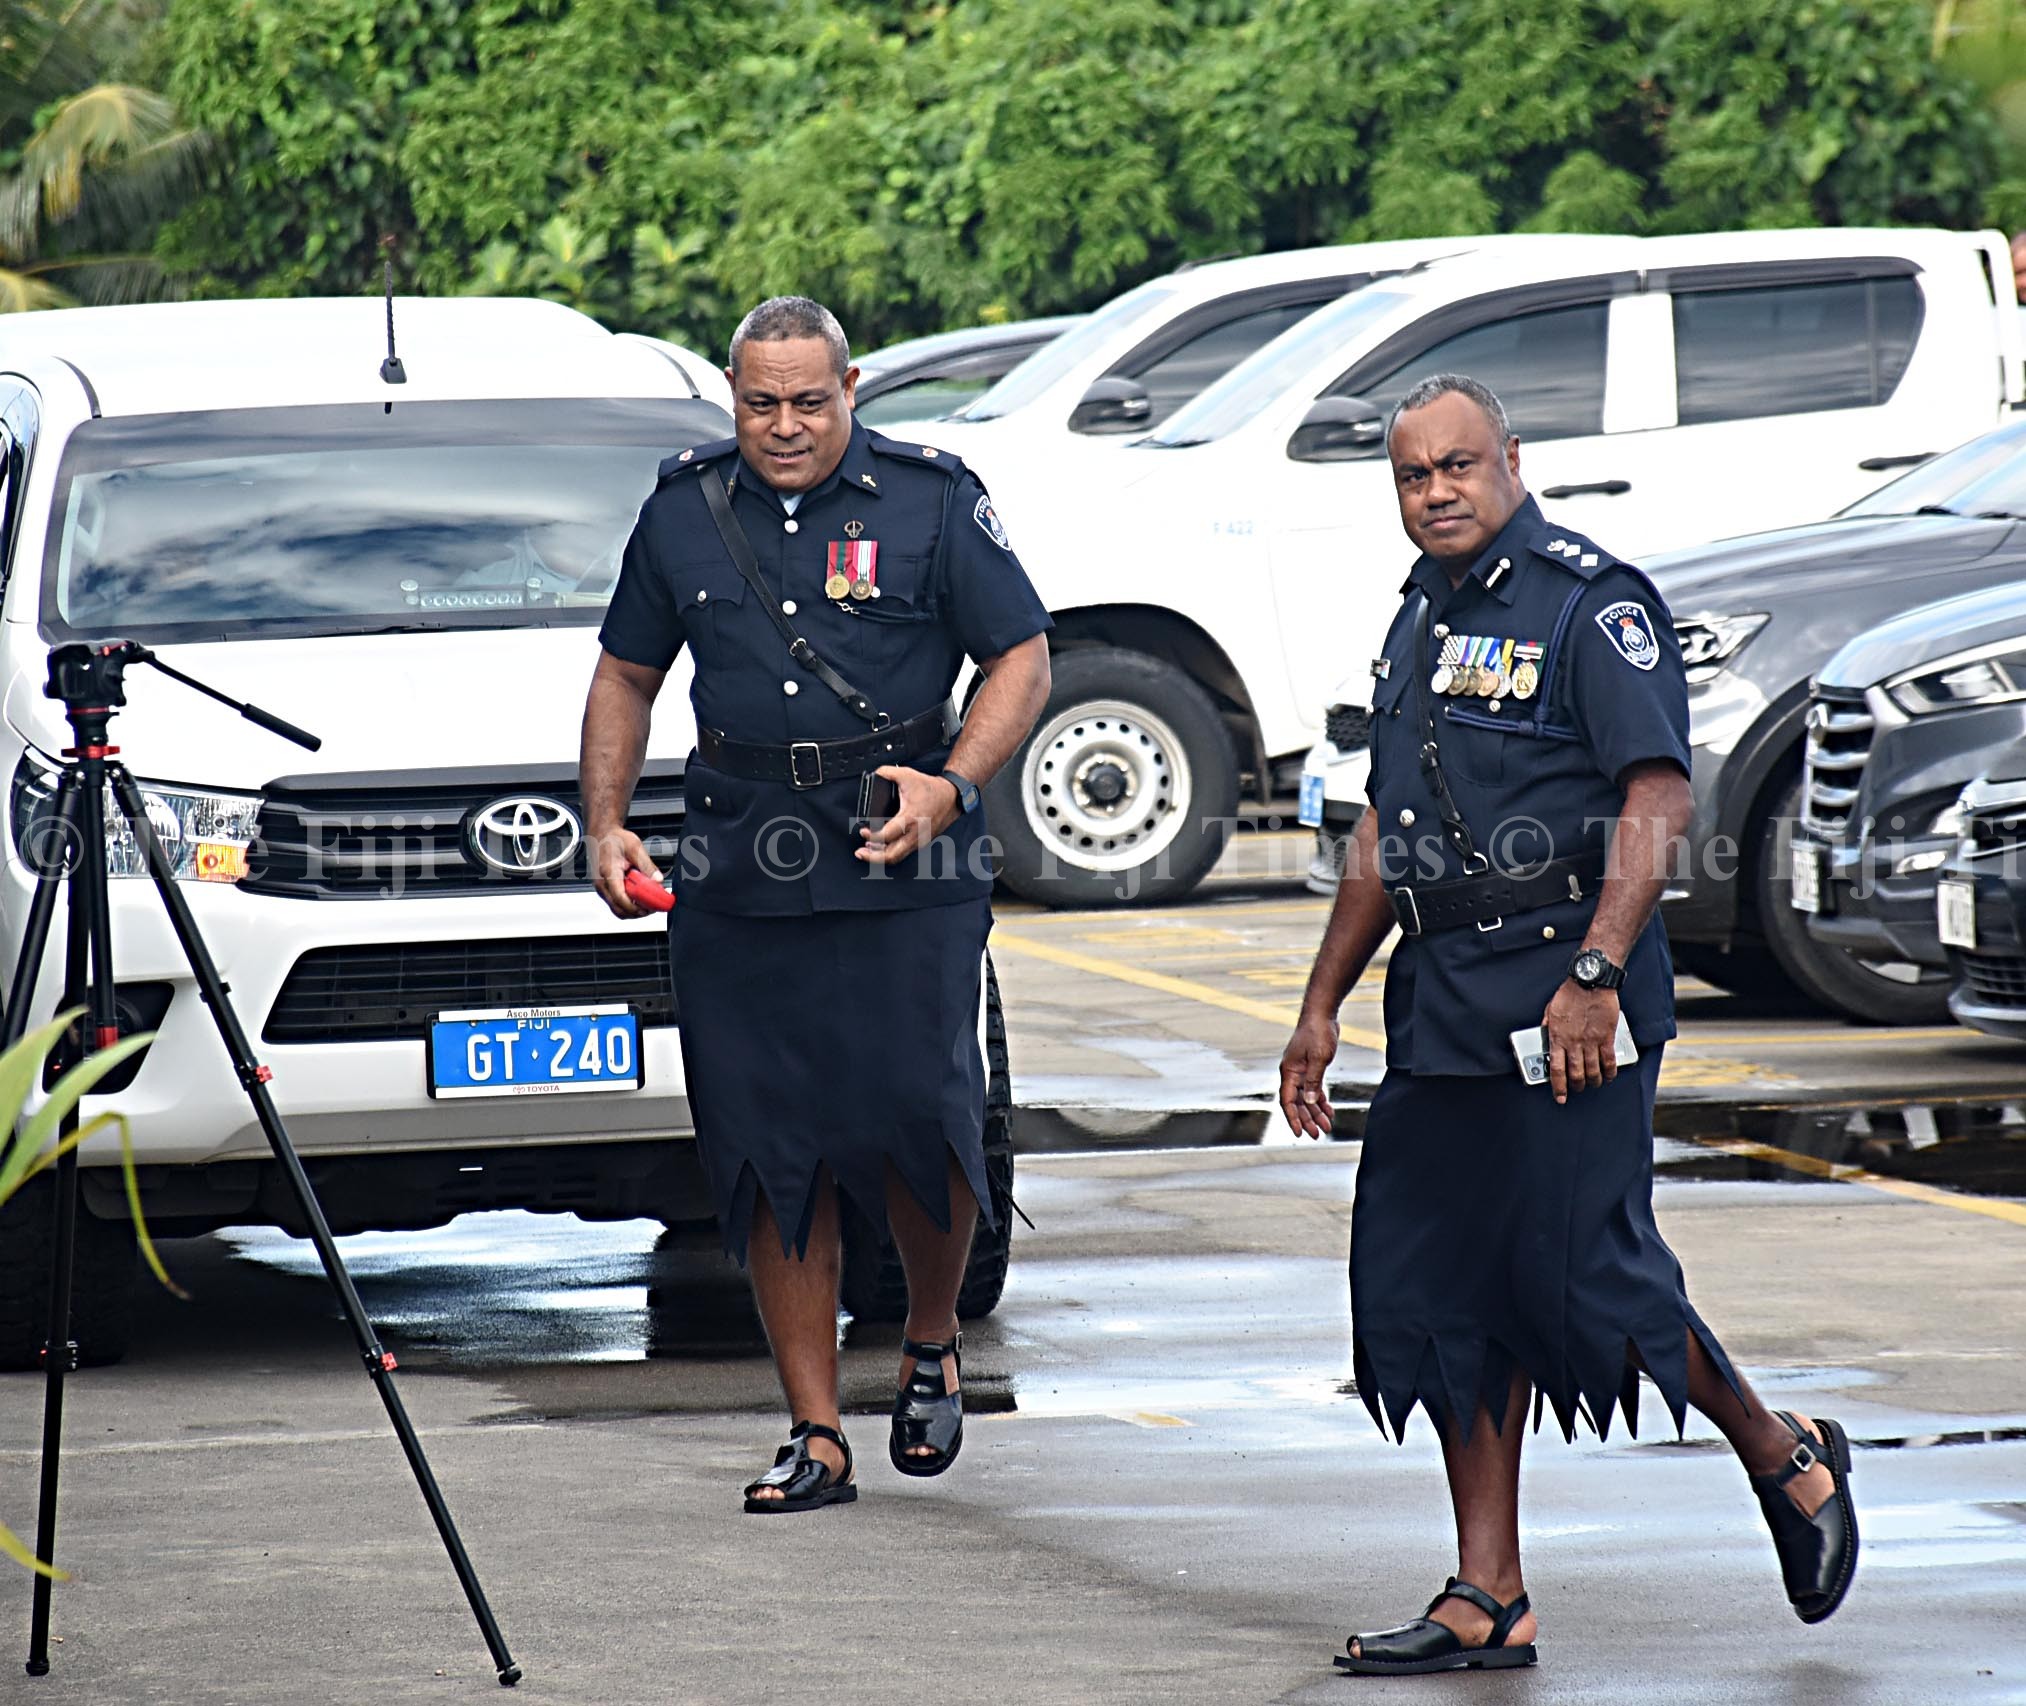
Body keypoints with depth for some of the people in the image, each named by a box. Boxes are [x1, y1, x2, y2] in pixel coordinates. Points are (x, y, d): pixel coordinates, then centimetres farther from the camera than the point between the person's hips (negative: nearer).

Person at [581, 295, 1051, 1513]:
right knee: (770, 1153, 1)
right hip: (739, 869, 3)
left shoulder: (932, 501, 1)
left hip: (904, 865, -3)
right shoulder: (685, 510, 11)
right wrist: (606, 822, 8)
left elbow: (1024, 657, 2)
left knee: (916, 1119, -12)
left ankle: (933, 1345, 17)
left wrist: (955, 784, -13)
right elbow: (627, 676, 21)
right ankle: (816, 1437, 7)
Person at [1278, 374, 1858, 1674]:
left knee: (1584, 1276, -10)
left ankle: (1787, 1462, 14)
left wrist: (1594, 976, -26)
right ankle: (1489, 1602, 9)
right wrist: (1323, 1006, 22)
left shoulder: (1592, 604, -9)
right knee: (1441, 1293, 5)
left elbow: (1658, 801, -17)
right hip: (1442, 1005, 8)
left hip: (1564, 993, -8)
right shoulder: (1426, 618, 17)